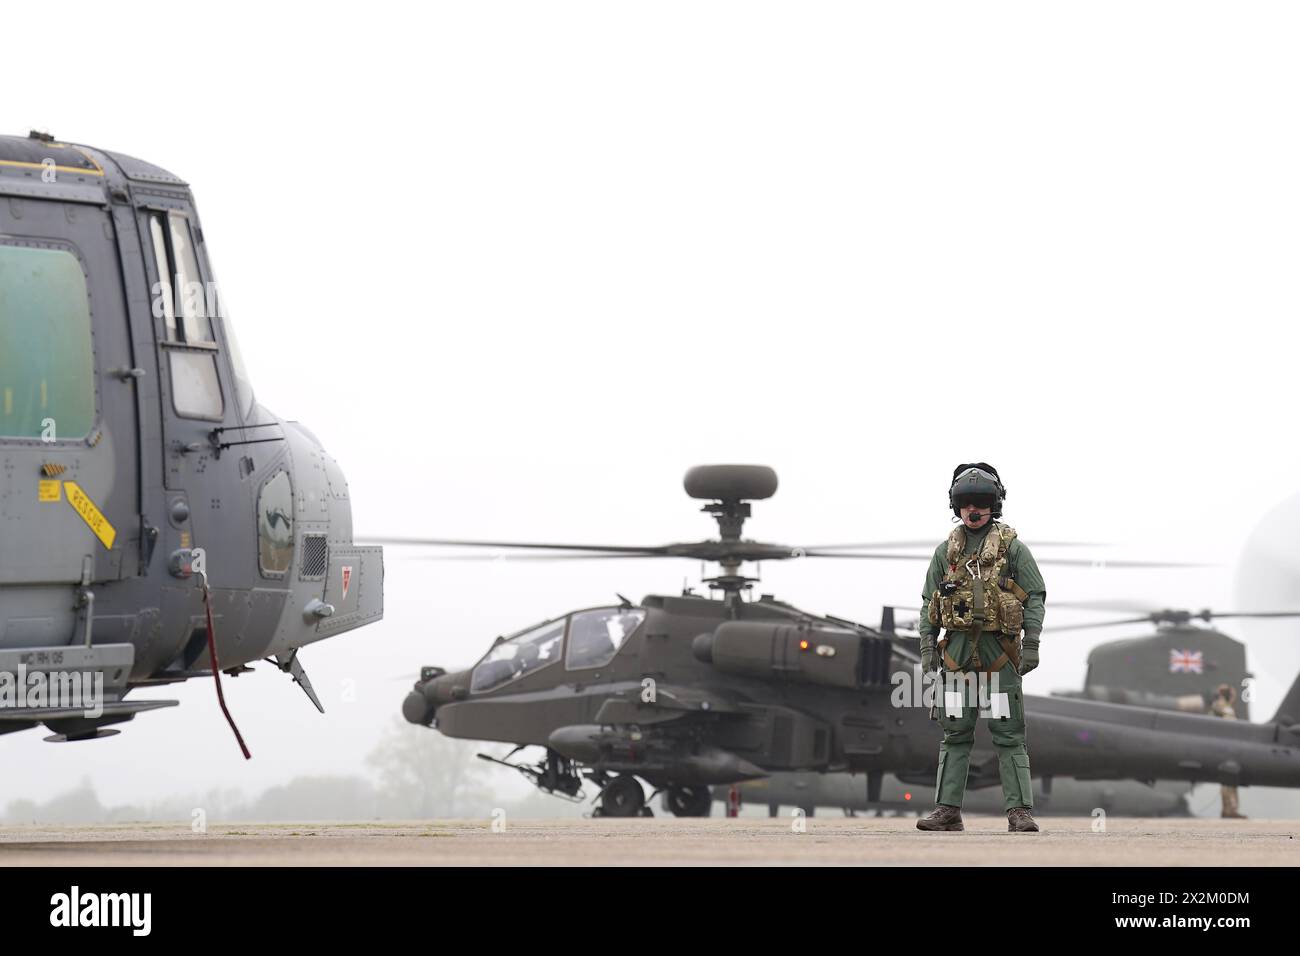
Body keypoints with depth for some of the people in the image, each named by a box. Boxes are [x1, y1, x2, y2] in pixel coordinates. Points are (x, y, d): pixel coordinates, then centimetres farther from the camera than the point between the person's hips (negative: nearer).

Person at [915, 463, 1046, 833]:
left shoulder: (1012, 547, 2)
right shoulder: (946, 551, 12)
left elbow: (1035, 597, 0)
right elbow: (929, 603, 14)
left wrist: (1032, 644, -8)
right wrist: (927, 646, 5)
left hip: (999, 651, -3)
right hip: (957, 649, 3)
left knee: (1008, 735, -4)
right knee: (955, 734, 5)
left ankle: (1020, 811, -5)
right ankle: (947, 809, 8)